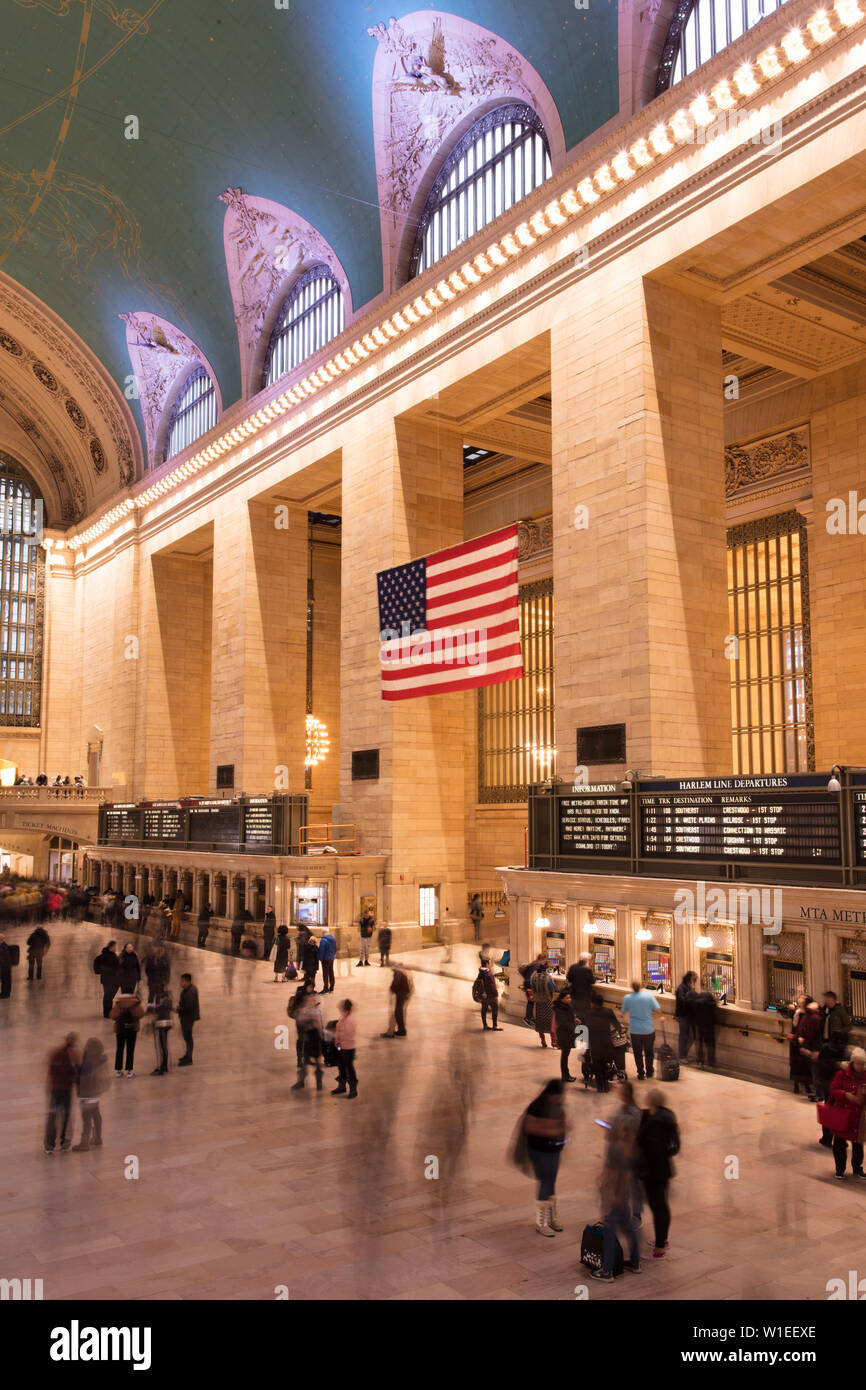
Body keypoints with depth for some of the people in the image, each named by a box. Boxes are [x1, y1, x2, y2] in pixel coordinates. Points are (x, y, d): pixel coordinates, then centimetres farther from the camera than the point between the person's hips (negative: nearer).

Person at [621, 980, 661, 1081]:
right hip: (649, 1030, 1)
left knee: (637, 1053, 12)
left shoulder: (627, 998, -10)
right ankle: (649, 1071, 29)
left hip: (635, 1031, 0)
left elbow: (623, 1011, 4)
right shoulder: (649, 996, -13)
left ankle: (641, 1073, 15)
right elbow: (657, 1010, -9)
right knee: (649, 1051, 19)